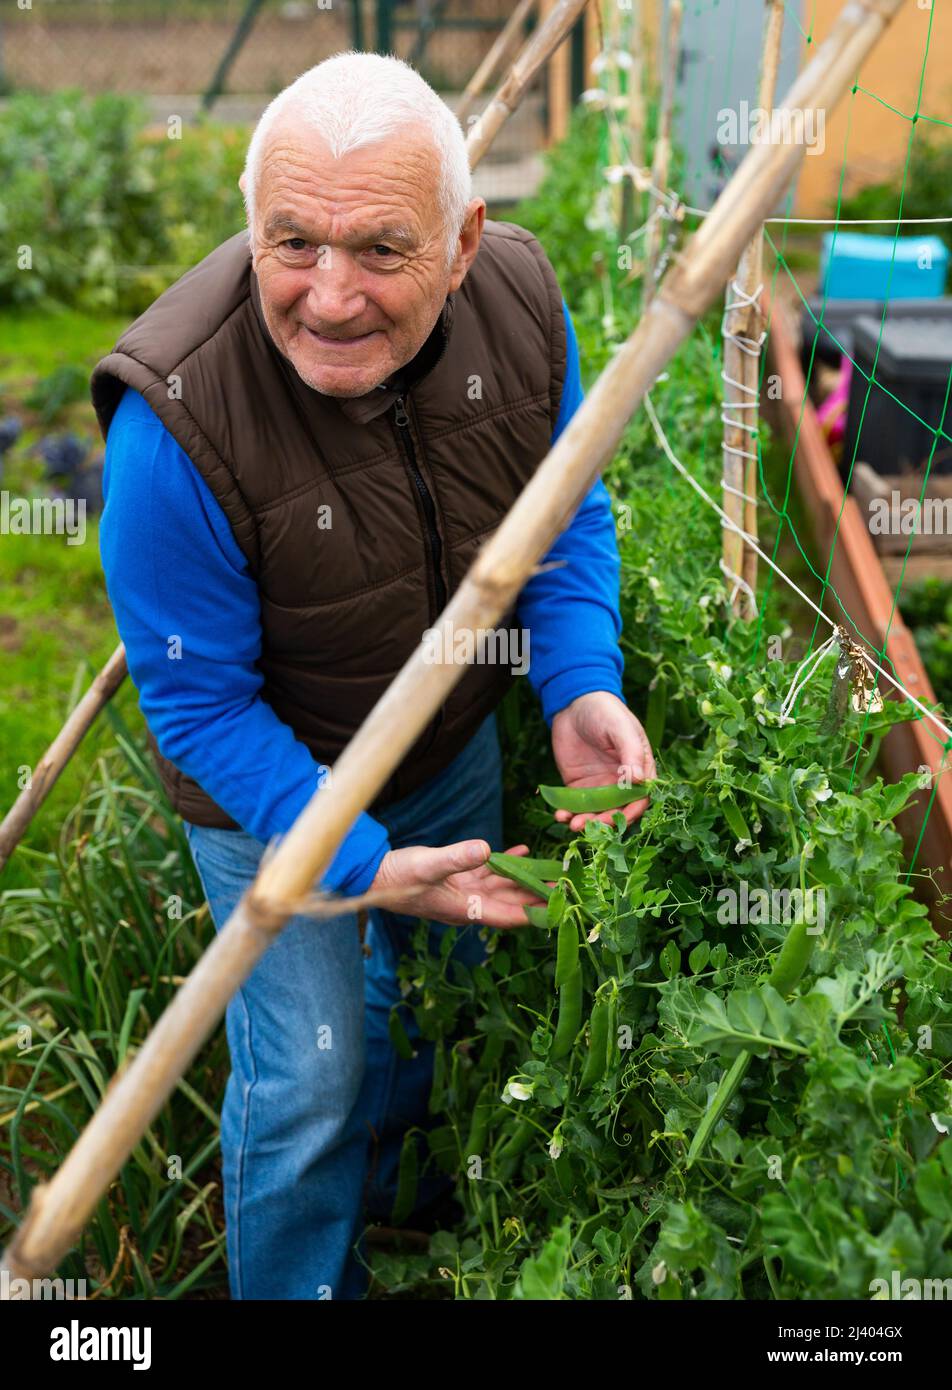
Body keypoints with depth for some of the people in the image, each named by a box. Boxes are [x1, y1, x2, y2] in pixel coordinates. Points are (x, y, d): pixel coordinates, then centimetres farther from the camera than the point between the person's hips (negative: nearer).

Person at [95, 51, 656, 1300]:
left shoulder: (520, 296, -21)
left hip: (457, 740, 6)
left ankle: (386, 1180, 62)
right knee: (305, 1076, 8)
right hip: (269, 778, -5)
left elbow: (567, 508, -5)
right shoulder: (177, 421, -36)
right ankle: (298, 1284, 43)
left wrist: (581, 685, -20)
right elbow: (198, 701, -24)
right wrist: (360, 861, -30)